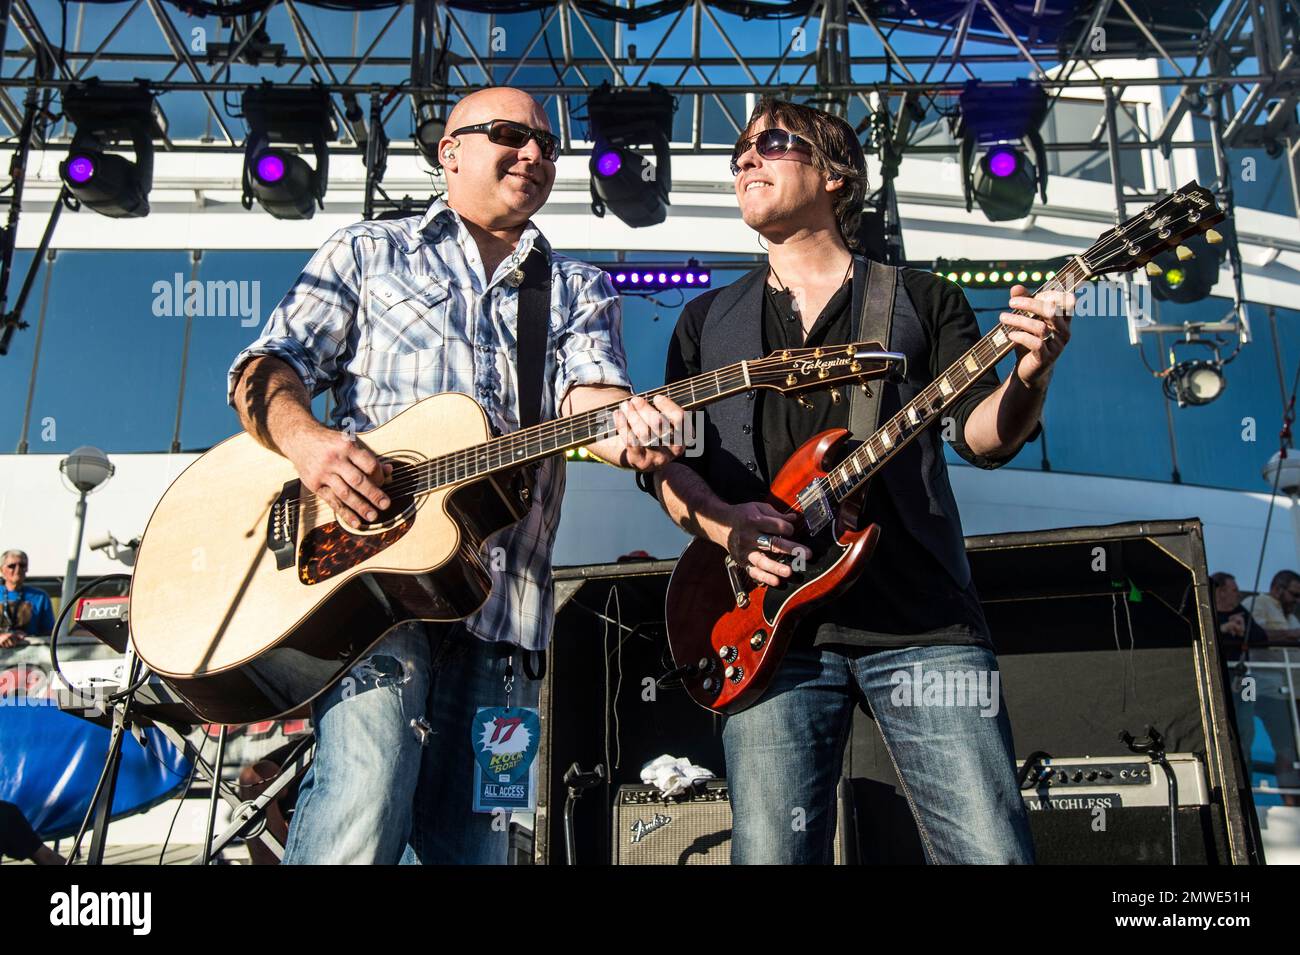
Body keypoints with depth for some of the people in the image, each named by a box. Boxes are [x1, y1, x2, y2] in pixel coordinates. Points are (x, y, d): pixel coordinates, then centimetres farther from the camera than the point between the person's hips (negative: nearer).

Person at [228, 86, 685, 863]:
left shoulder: (581, 291, 20)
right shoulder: (367, 253, 18)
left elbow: (586, 391, 1)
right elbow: (268, 367, 10)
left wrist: (624, 422, -25)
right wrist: (308, 440, -14)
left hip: (503, 593, 3)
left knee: (471, 837, 5)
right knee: (361, 819, -20)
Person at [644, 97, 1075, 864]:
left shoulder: (921, 298, 13)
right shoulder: (708, 321, 19)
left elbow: (981, 435, 3)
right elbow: (668, 461, 13)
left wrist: (1029, 377, -19)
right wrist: (721, 522, -7)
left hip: (922, 619, -1)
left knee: (991, 846, -6)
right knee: (773, 853, -2)